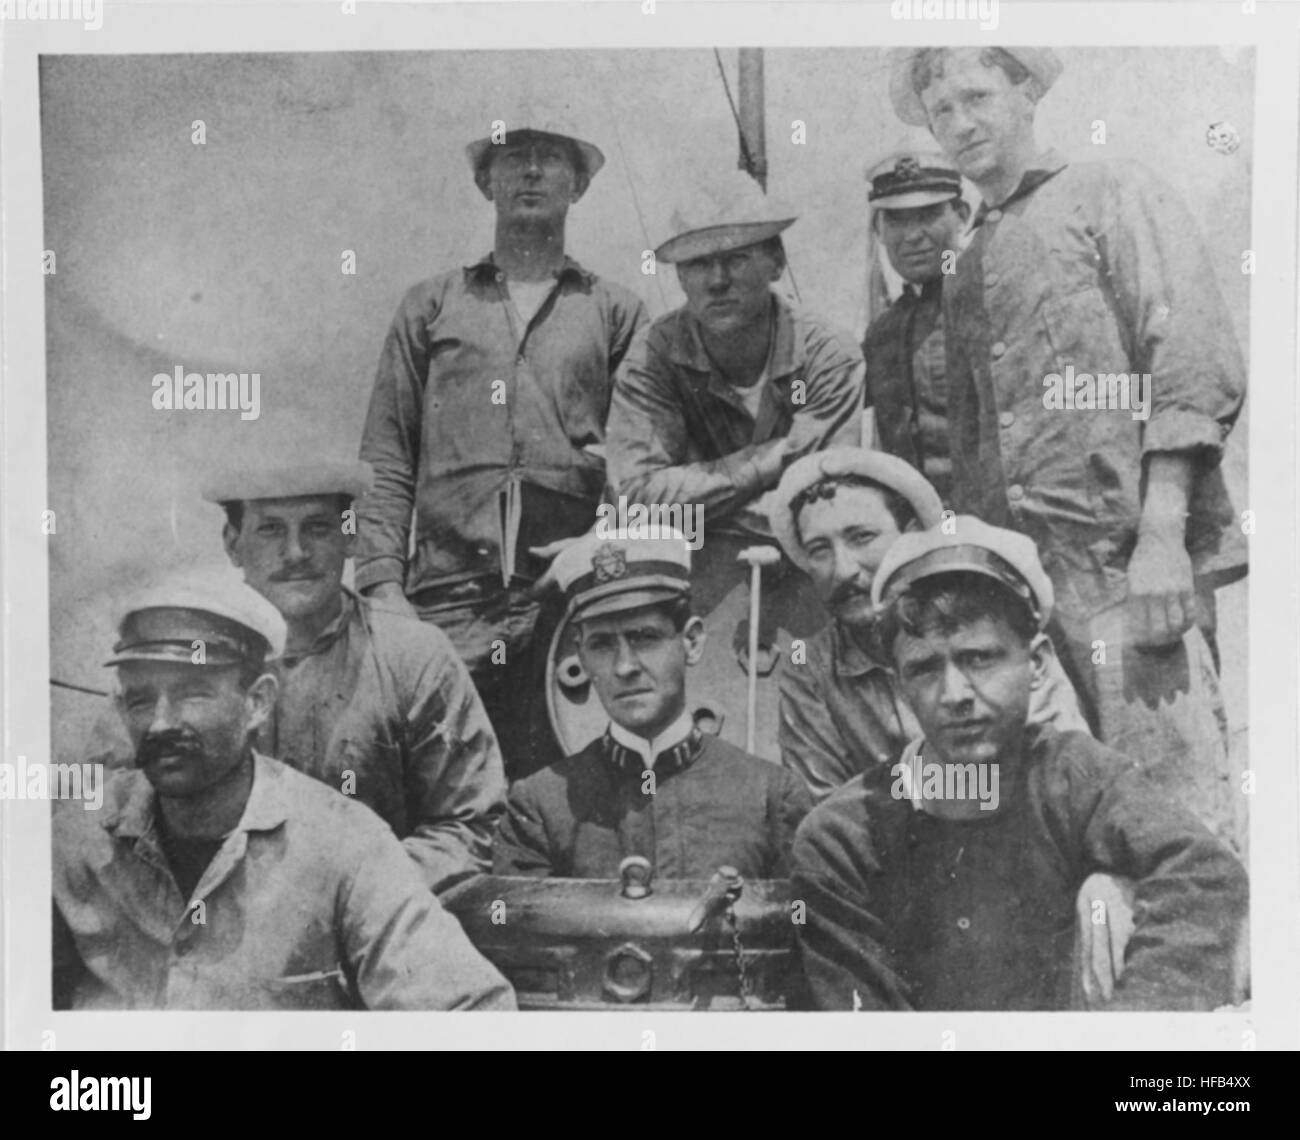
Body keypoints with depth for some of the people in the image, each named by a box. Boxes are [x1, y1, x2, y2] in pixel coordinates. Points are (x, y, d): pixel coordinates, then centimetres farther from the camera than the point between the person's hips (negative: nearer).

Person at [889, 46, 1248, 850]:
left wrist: (1162, 533, -15)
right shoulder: (966, 273, 26)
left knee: (1179, 805, -10)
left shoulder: (1115, 195, 7)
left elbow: (1197, 363, -5)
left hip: (1125, 551, -6)